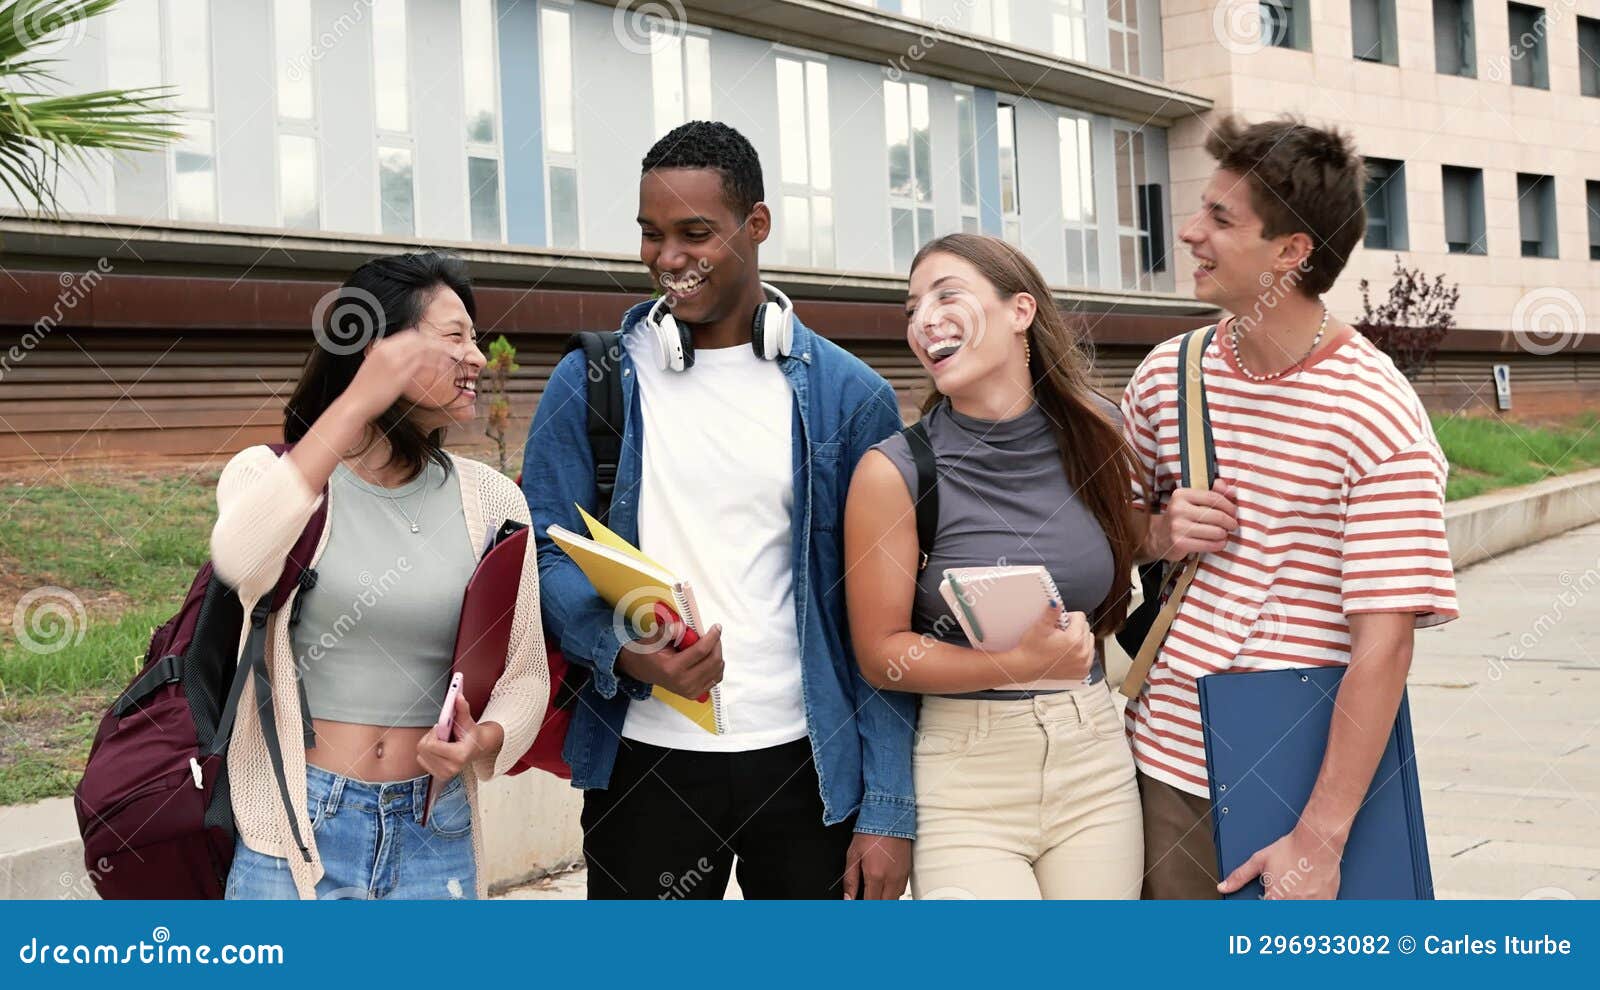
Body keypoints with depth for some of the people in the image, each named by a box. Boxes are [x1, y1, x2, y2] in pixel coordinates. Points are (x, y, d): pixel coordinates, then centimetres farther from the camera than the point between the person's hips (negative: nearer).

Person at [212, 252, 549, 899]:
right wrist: (356, 404, -28)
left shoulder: (490, 499, 4)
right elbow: (240, 561, -28)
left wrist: (486, 739, -16)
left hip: (435, 838, 3)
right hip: (296, 830, -2)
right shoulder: (269, 474, -3)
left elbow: (524, 673, 6)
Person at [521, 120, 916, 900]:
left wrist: (889, 810, -4)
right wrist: (626, 656, -20)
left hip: (808, 763, 0)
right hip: (647, 763, 0)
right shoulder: (591, 383, 2)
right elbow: (546, 554, 0)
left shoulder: (848, 396, 1)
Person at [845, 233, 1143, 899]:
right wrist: (1023, 663, -18)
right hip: (967, 774, -3)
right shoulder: (893, 472, -10)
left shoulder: (1096, 432, 1)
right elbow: (880, 654, -7)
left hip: (1094, 757, 4)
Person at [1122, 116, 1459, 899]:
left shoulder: (1377, 418, -14)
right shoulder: (1168, 374, 3)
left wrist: (1319, 837, -21)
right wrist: (1159, 533, -5)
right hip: (1163, 755, 5)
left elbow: (1384, 641, -18)